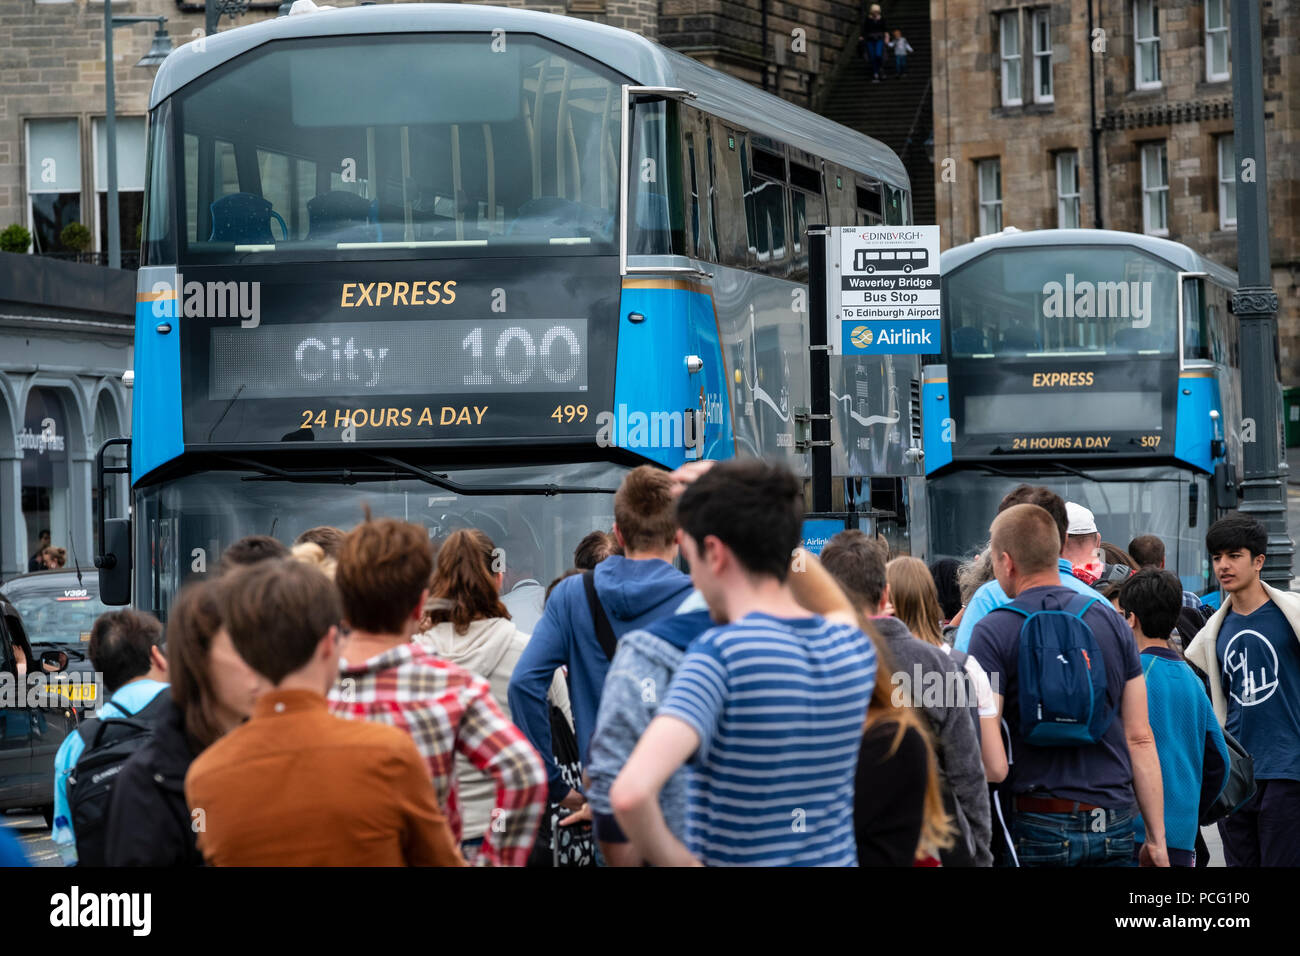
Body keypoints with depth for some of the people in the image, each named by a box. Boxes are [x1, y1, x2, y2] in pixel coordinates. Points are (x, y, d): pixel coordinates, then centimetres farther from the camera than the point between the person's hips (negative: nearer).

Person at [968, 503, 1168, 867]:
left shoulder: (993, 632, -4)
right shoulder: (1111, 622, 9)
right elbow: (1140, 738, 8)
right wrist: (1157, 839, 12)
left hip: (1038, 824, -4)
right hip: (1114, 829, 4)